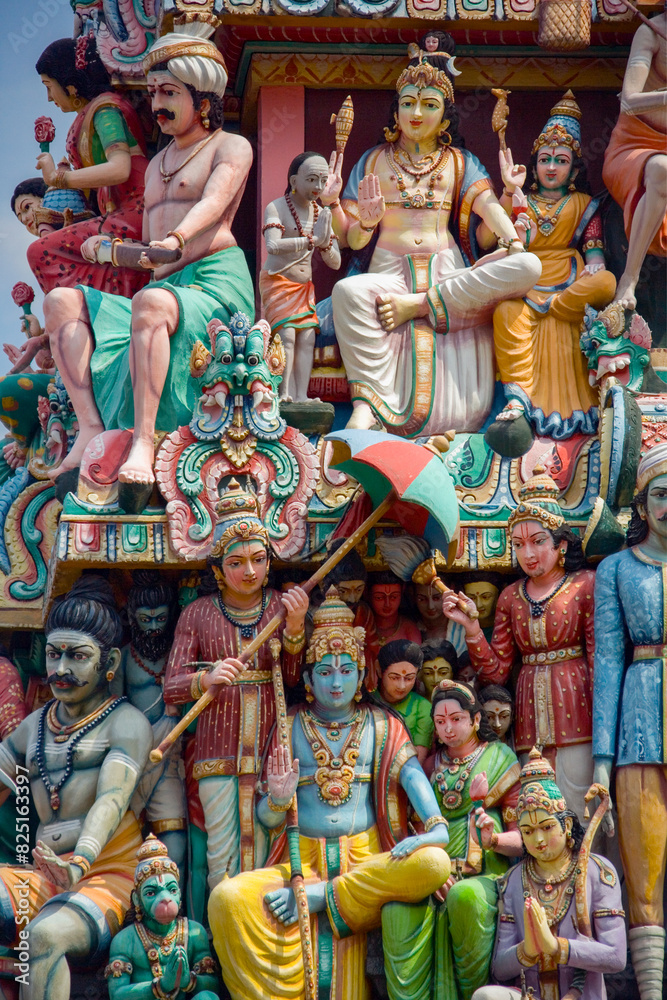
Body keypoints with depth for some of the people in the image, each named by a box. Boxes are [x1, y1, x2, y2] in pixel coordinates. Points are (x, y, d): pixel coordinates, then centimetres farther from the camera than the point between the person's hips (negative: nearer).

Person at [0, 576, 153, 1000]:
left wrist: (79, 862, -36)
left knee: (46, 935, -36)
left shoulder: (127, 723, 0)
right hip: (41, 876, 5)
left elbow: (112, 800, -17)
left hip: (106, 875, -5)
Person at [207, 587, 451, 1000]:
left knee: (433, 864, -32)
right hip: (302, 862, -1)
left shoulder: (382, 726, 12)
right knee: (227, 898, -29)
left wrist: (436, 827, -24)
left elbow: (413, 776, -5)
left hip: (368, 860, 1)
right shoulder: (291, 728, 10)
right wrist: (278, 798, -18)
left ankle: (318, 897, -19)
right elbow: (267, 820, 6)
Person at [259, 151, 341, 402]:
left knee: (307, 337, -5)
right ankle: (285, 394, -17)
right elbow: (273, 245, -29)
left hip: (305, 286, 6)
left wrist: (325, 243, -15)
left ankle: (301, 396, -7)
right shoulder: (276, 208, -10)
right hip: (277, 282, -6)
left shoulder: (321, 214, 8)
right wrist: (312, 240, -31)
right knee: (286, 334, -17)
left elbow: (335, 263, 7)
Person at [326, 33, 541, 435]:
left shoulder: (460, 163, 18)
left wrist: (511, 240, -20)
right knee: (348, 291, -39)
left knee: (528, 266, -27)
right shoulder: (375, 162, 15)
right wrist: (363, 223, -15)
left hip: (449, 275, 2)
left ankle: (419, 305, -24)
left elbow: (488, 207, 2)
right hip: (390, 275, -1)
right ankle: (368, 404, -34)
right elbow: (353, 240, 9)